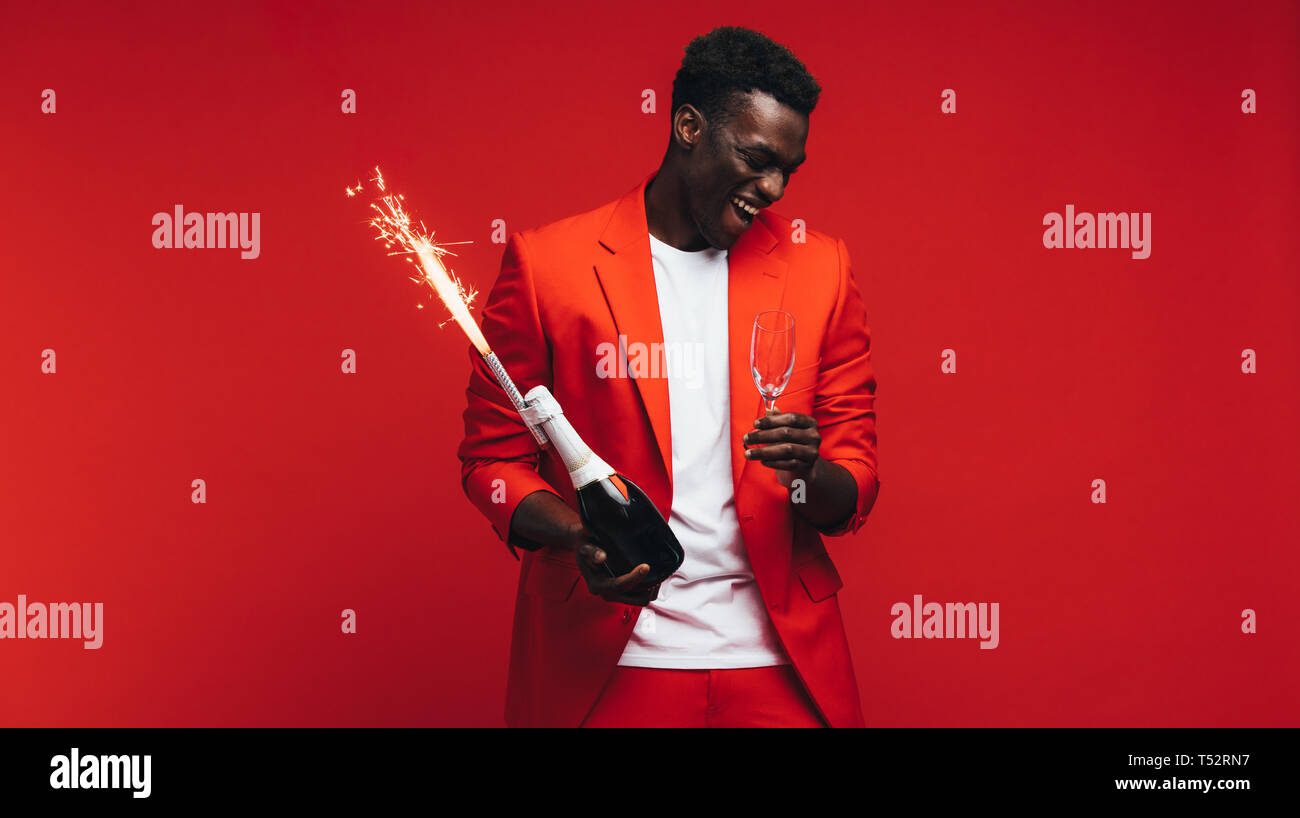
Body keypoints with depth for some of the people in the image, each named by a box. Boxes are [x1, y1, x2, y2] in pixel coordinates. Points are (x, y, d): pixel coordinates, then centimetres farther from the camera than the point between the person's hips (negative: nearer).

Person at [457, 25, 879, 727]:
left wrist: (808, 476, -17)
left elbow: (854, 493, 5)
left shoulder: (817, 268, 3)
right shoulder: (547, 264, -4)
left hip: (780, 662, 2)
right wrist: (579, 536, -17)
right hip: (606, 663, -2)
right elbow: (491, 459, 2)